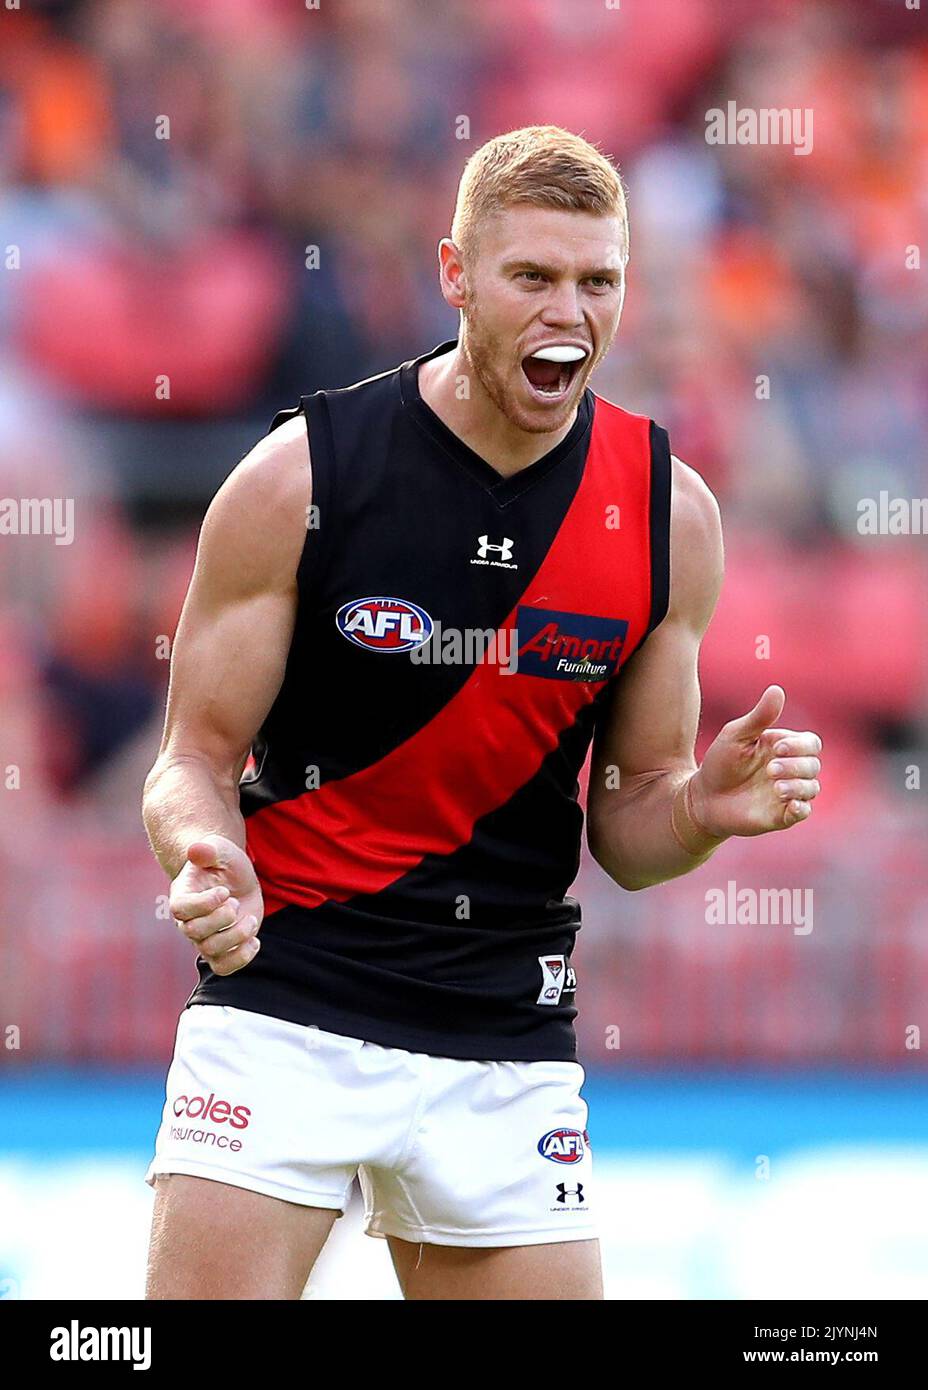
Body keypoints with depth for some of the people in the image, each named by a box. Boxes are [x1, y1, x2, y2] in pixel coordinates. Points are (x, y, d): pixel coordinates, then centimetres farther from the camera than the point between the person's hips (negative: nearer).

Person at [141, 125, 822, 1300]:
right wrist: (211, 863, -26)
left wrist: (706, 807, -14)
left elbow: (628, 828, 9)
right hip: (283, 1009, -3)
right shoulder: (302, 476, -9)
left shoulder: (666, 511, 1)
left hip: (508, 1046, 3)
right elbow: (196, 761, -4)